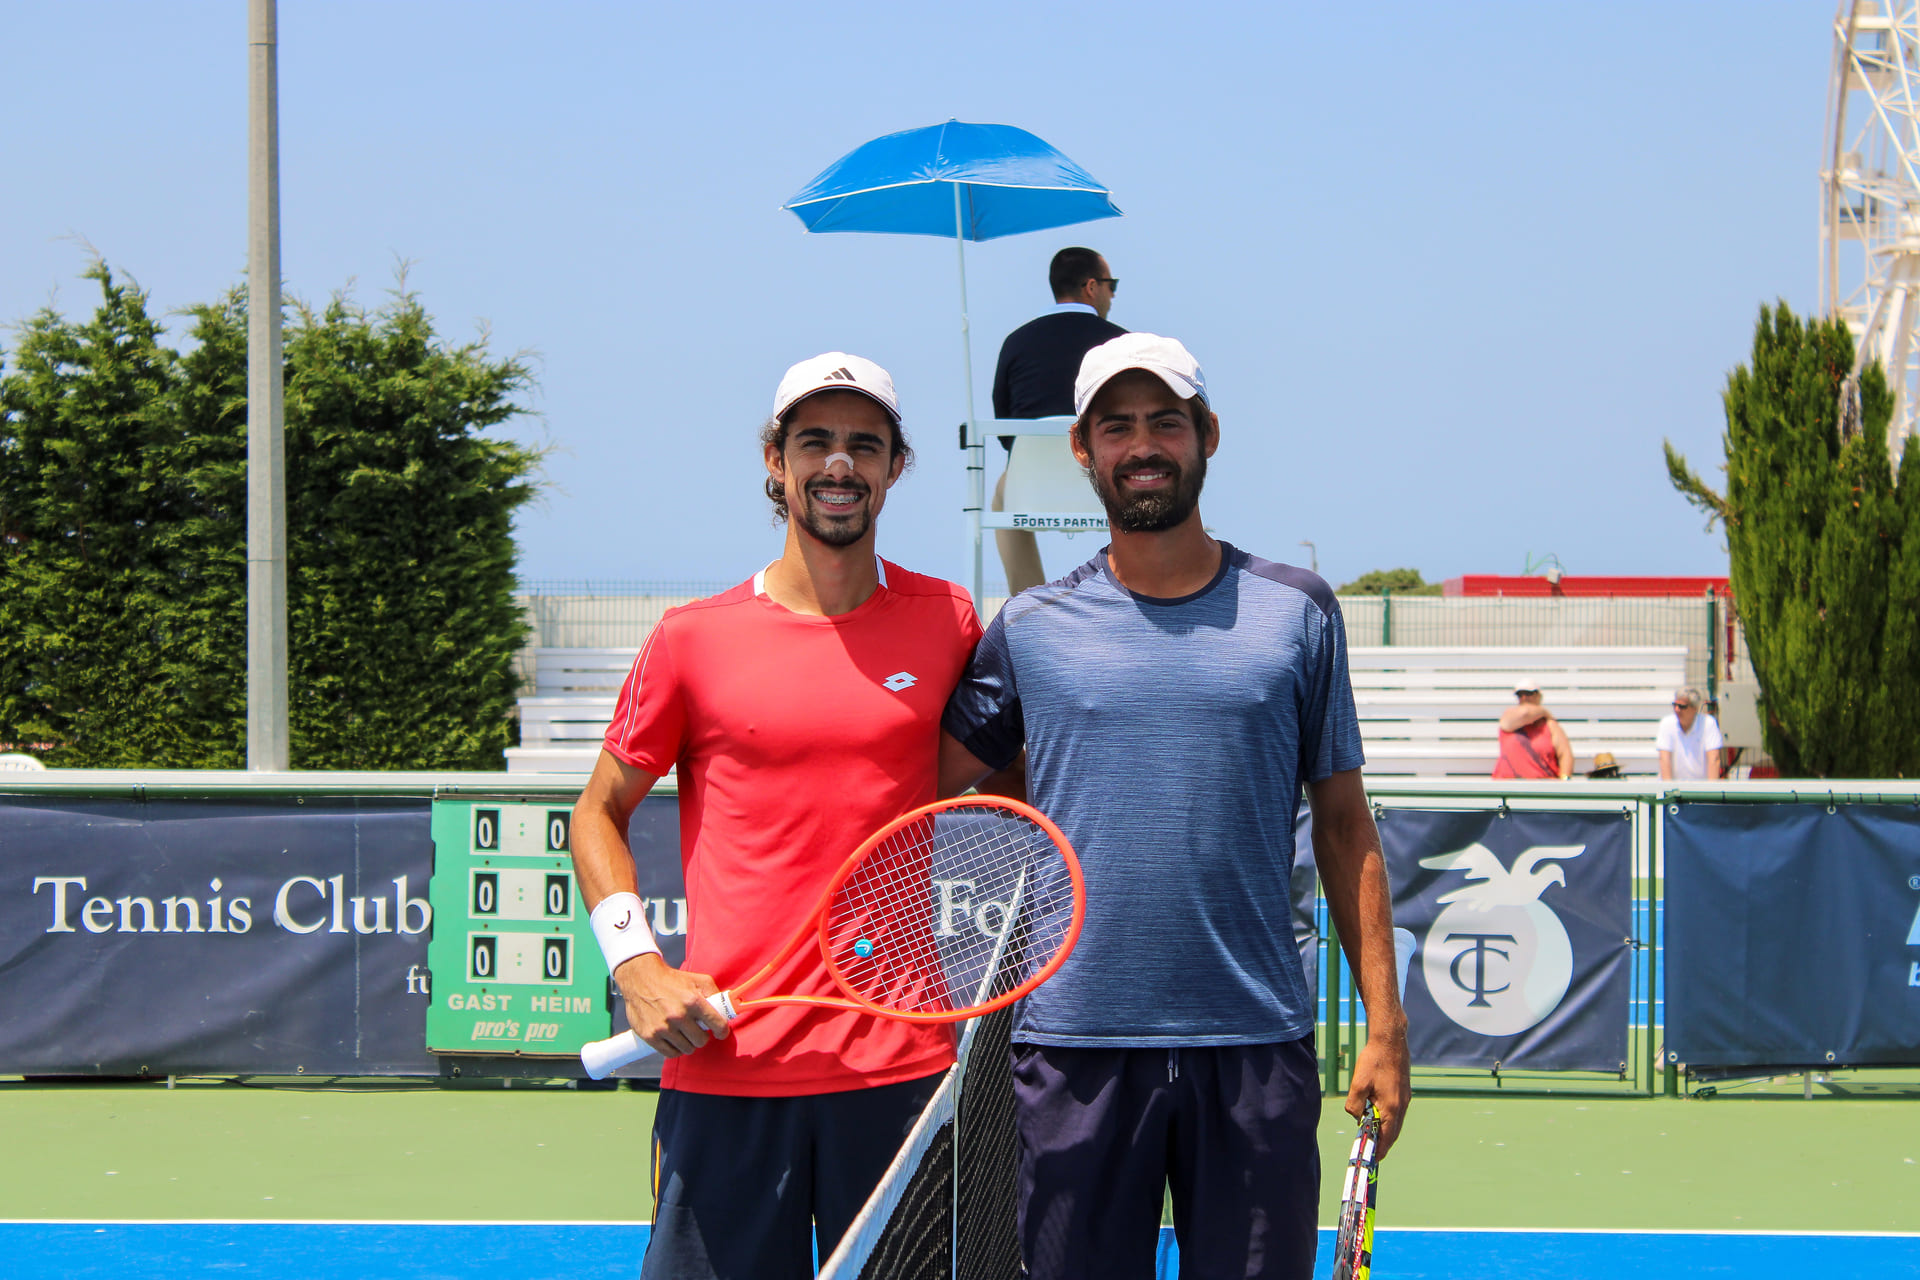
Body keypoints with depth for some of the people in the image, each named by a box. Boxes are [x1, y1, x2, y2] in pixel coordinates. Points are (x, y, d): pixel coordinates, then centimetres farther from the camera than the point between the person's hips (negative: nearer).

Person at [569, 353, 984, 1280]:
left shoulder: (947, 622, 7)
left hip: (899, 1063, 1)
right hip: (725, 1066, -1)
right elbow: (599, 812, 11)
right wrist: (634, 964, -1)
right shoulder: (694, 638, 3)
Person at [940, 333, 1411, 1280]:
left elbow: (1344, 826, 8)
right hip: (1074, 1049, 0)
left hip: (1256, 1051, 0)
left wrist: (1385, 1025, 3)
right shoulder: (1029, 628, 6)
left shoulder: (1298, 613, 7)